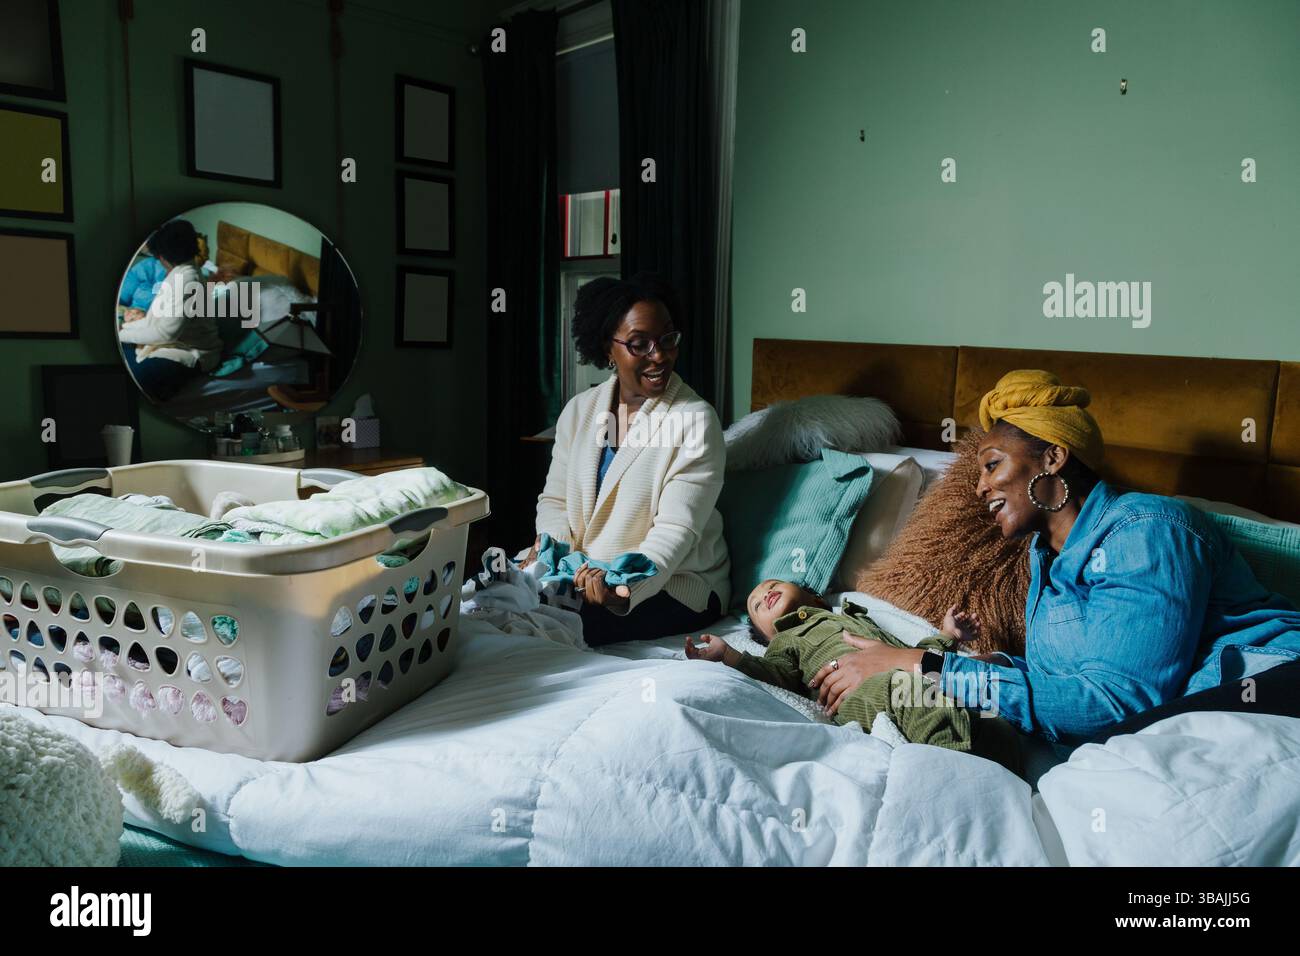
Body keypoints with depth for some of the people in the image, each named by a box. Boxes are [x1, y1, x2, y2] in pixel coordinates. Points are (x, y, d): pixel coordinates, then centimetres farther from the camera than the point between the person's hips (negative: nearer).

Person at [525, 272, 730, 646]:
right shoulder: (579, 410, 5)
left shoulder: (695, 419, -13)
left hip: (674, 583, -5)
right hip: (585, 573, 5)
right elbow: (555, 499, 10)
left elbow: (676, 530, -20)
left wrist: (628, 587, -38)